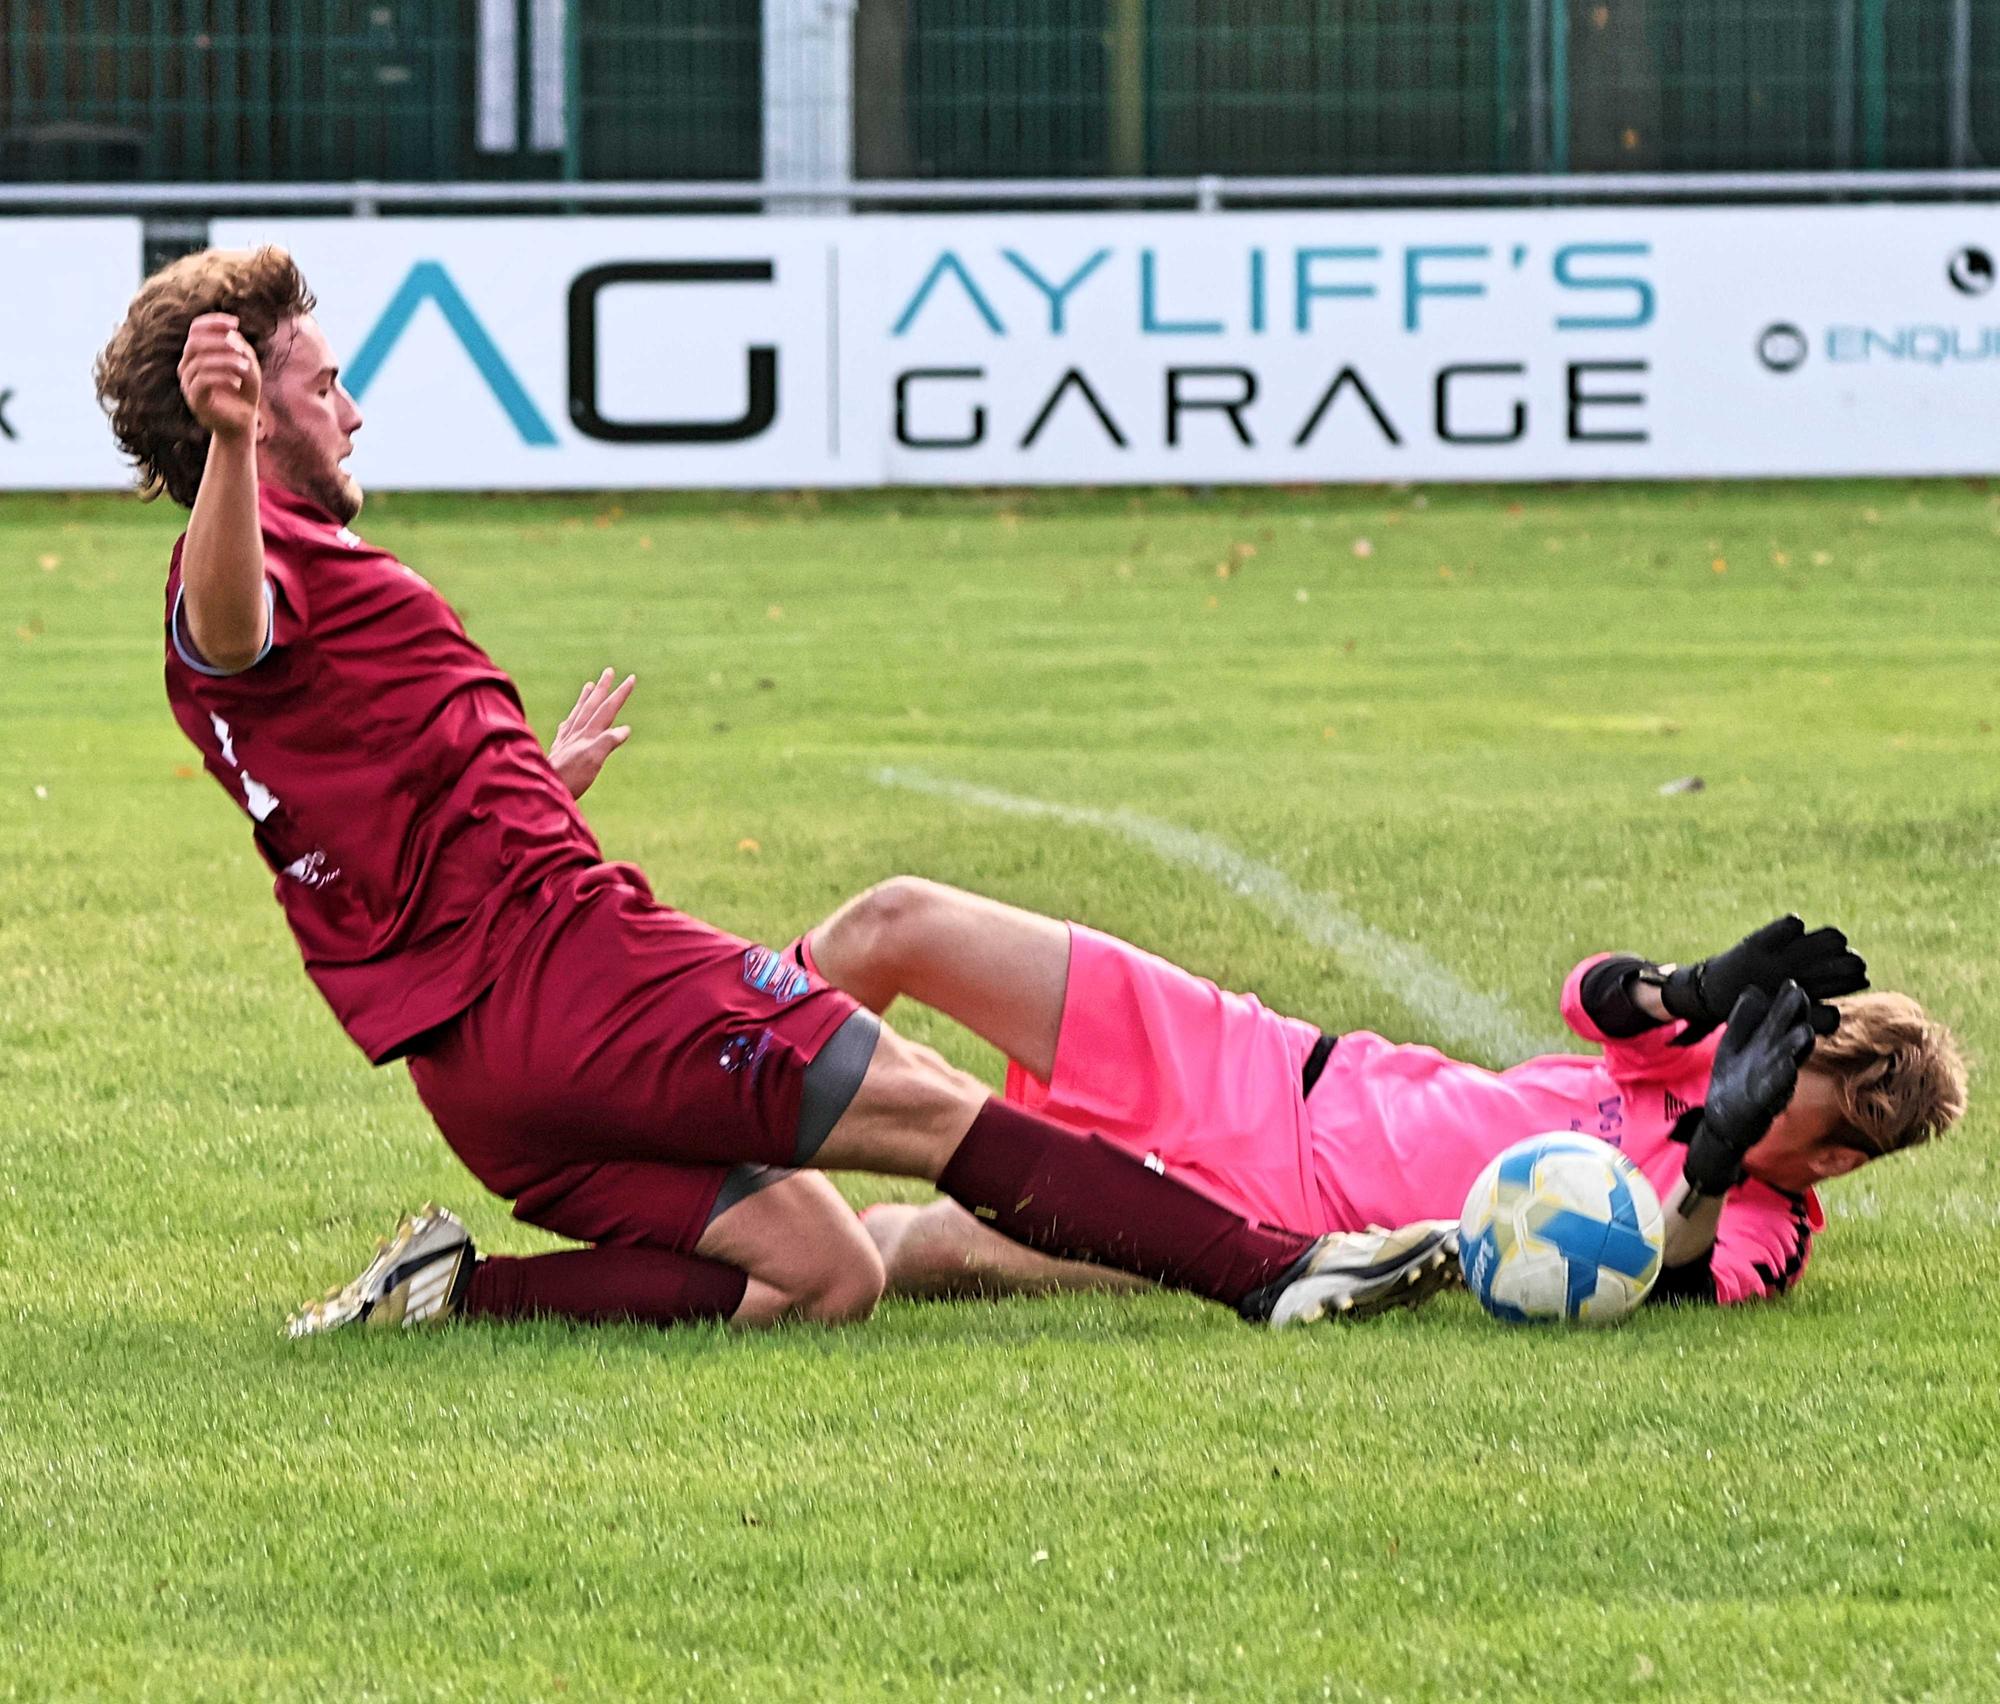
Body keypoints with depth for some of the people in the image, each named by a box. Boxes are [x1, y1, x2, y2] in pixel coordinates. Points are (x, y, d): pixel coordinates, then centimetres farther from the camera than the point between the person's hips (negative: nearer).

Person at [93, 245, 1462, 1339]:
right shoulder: (258, 563, -6)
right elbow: (231, 629, -33)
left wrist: (546, 779, 50)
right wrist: (227, 442, -53)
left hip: (470, 1054, 10)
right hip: (555, 952, -10)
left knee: (825, 1276, 0)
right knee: (923, 1105, -9)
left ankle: (454, 1295, -7)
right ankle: (1273, 1269, -11)